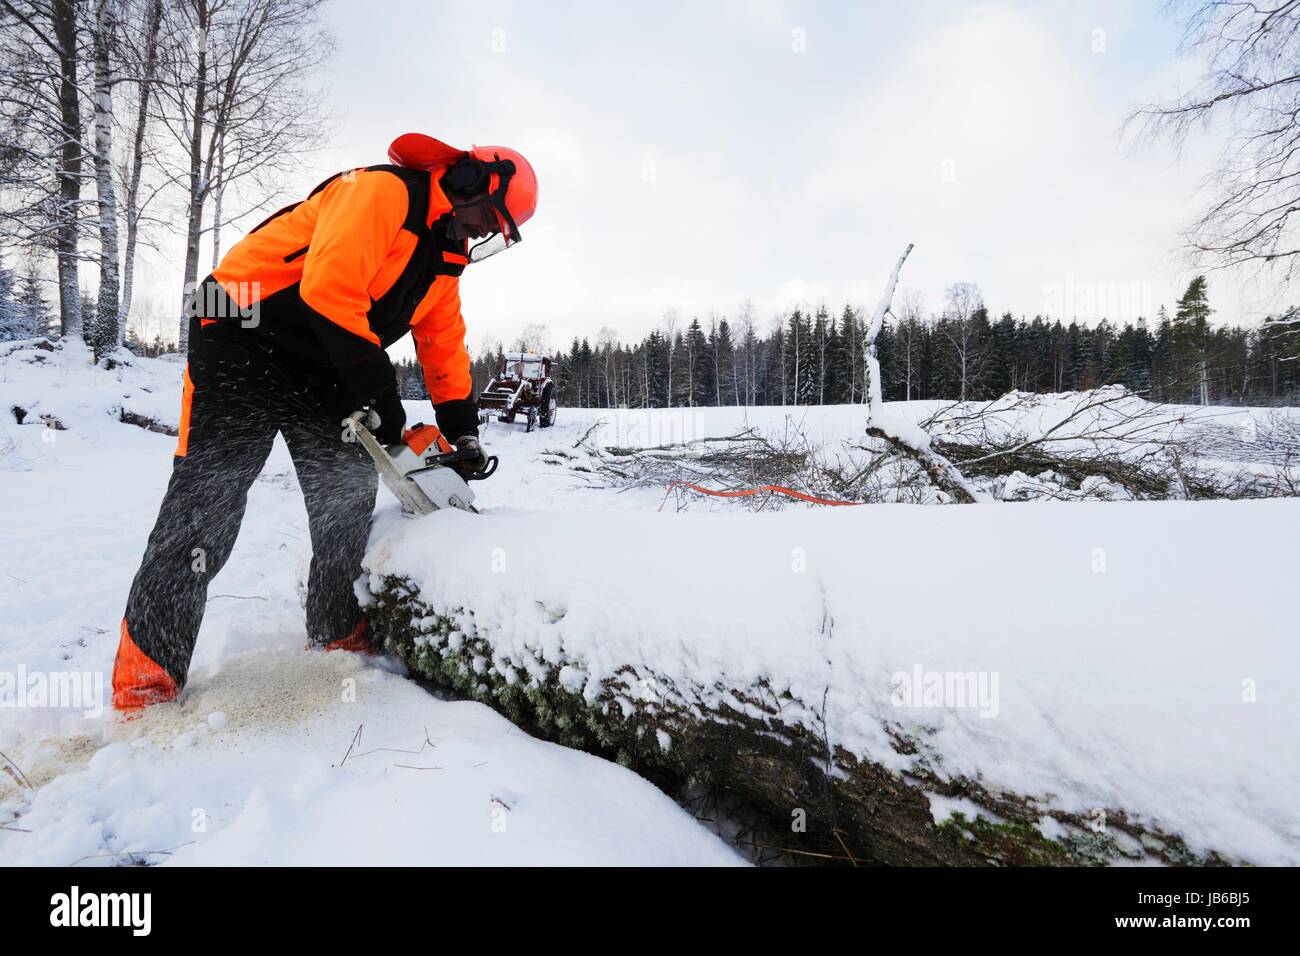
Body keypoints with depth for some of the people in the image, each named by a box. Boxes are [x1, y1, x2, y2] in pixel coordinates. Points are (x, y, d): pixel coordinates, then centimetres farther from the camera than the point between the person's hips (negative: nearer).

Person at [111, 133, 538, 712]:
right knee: (205, 509, -9)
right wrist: (380, 393, -24)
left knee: (349, 500, 2)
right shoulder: (383, 191, -18)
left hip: (322, 371, 9)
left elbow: (444, 346, 14)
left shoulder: (447, 257, 11)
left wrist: (463, 433, 7)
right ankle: (142, 688, 1)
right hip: (244, 345, -8)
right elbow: (330, 287, -29)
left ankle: (340, 644, 17)